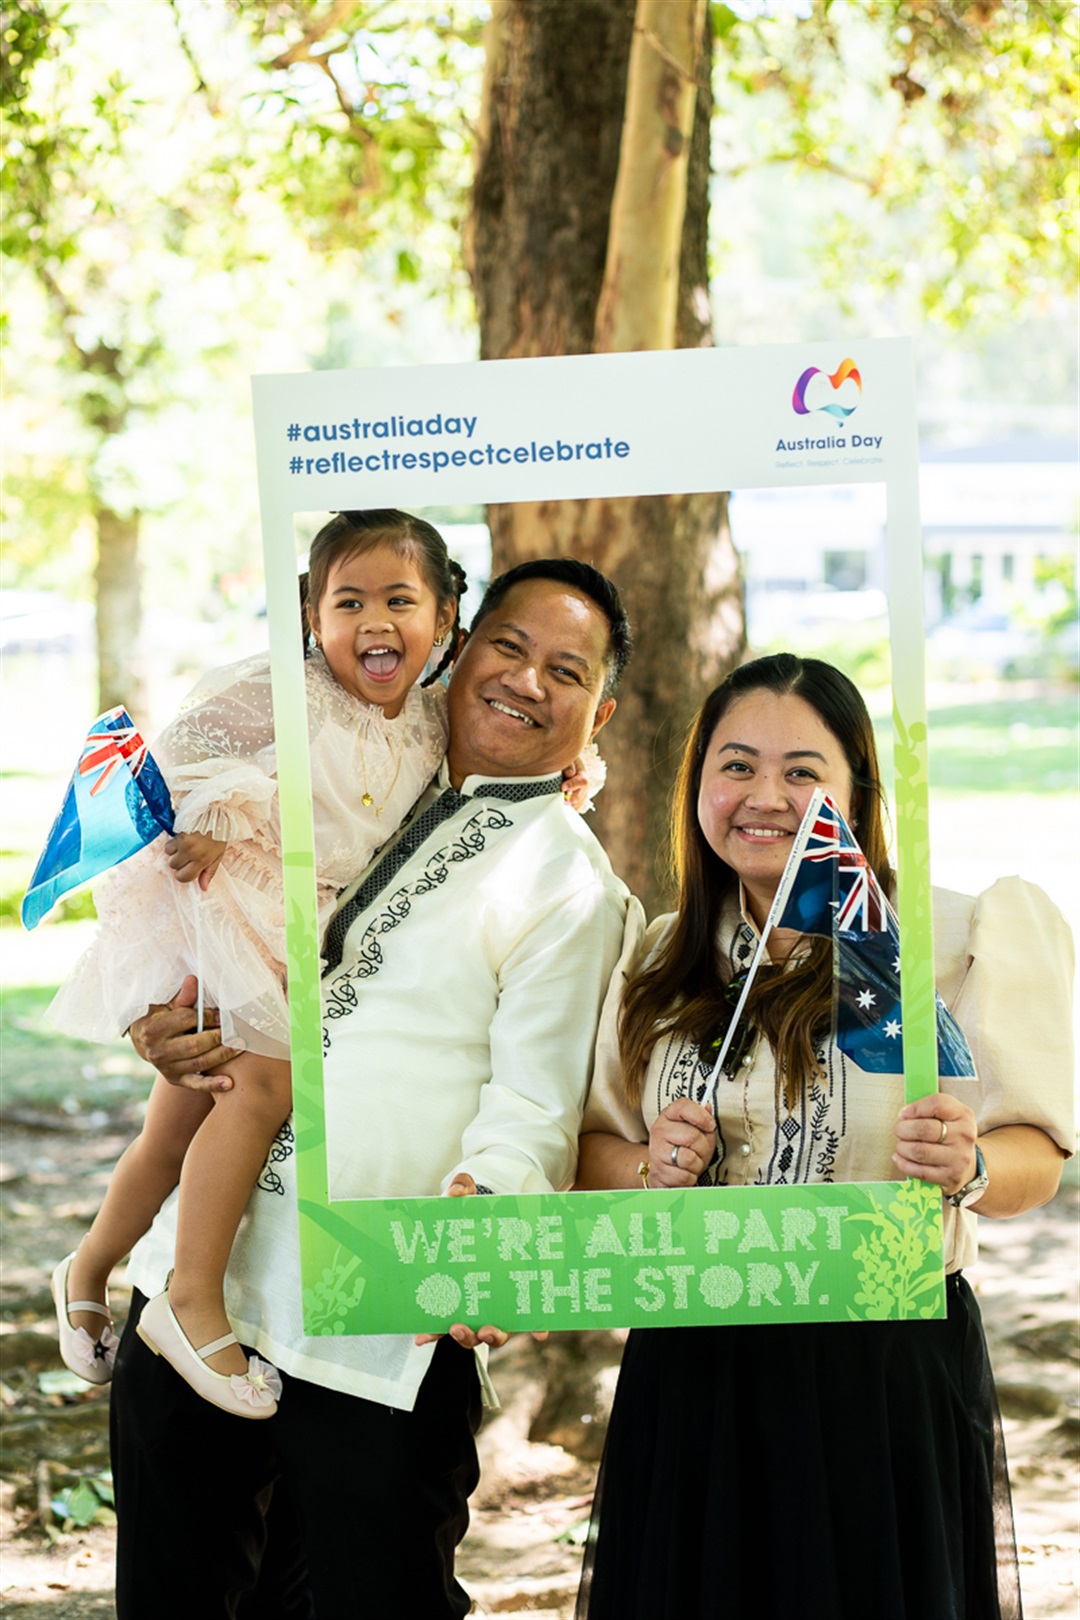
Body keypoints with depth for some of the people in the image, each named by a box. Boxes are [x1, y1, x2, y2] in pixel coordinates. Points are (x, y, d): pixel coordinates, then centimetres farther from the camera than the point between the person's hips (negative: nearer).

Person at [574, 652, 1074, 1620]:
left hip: (888, 1378, -3)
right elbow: (596, 1149, 15)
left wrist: (970, 1169, -27)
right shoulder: (658, 966, 9)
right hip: (692, 1380, 3)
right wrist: (647, 1171, -7)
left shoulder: (948, 941, -4)